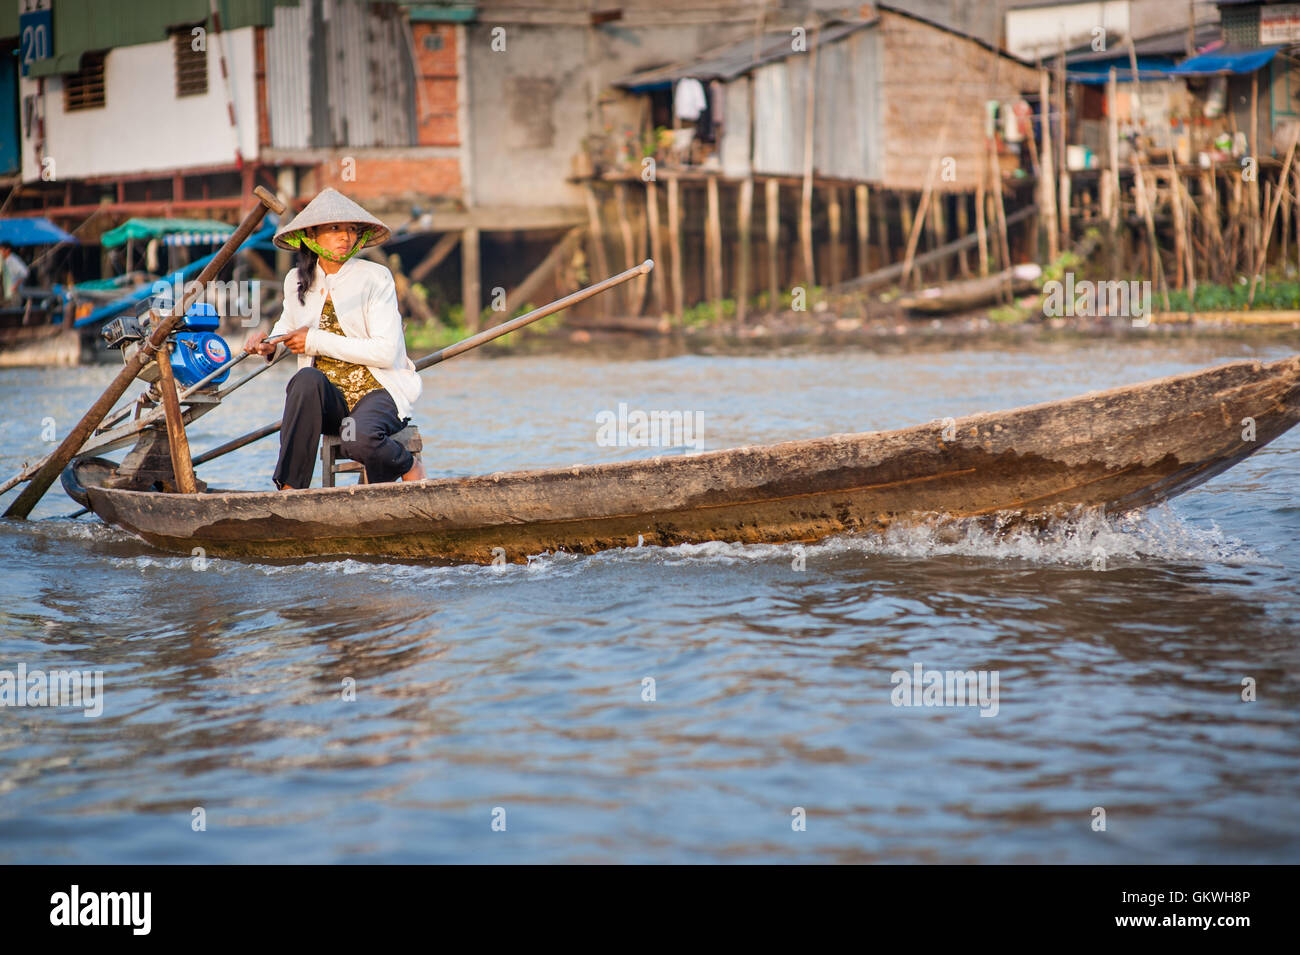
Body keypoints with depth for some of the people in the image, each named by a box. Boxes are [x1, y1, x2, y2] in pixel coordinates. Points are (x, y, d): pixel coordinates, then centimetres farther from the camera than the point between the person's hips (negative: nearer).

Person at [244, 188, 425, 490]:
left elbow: (386, 351, -15)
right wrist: (270, 345, 7)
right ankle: (289, 490, -30)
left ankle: (408, 465, -1)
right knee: (307, 378, -33)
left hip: (378, 390, -4)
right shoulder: (298, 281, 8)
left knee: (358, 438, -37)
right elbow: (288, 325, 31)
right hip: (327, 400, 4)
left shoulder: (375, 277, -6)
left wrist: (317, 342, -16)